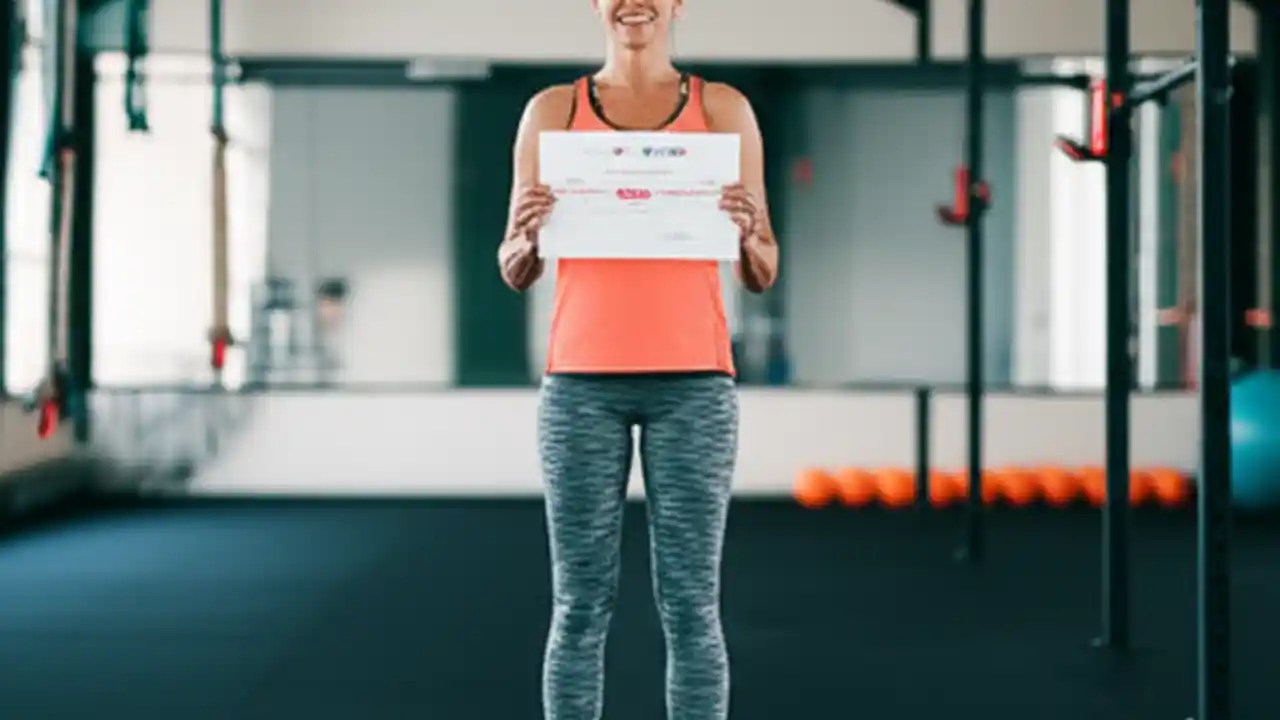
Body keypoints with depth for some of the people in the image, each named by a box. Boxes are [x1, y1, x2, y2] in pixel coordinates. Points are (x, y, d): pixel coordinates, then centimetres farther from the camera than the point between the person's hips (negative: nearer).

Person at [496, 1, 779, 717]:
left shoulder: (723, 108, 7)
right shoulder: (553, 110, 8)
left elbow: (763, 274, 8)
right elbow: (516, 273, 10)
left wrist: (746, 233, -14)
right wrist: (529, 234, -12)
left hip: (693, 380, 0)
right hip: (582, 380, 0)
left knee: (690, 601, 1)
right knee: (581, 601, 3)